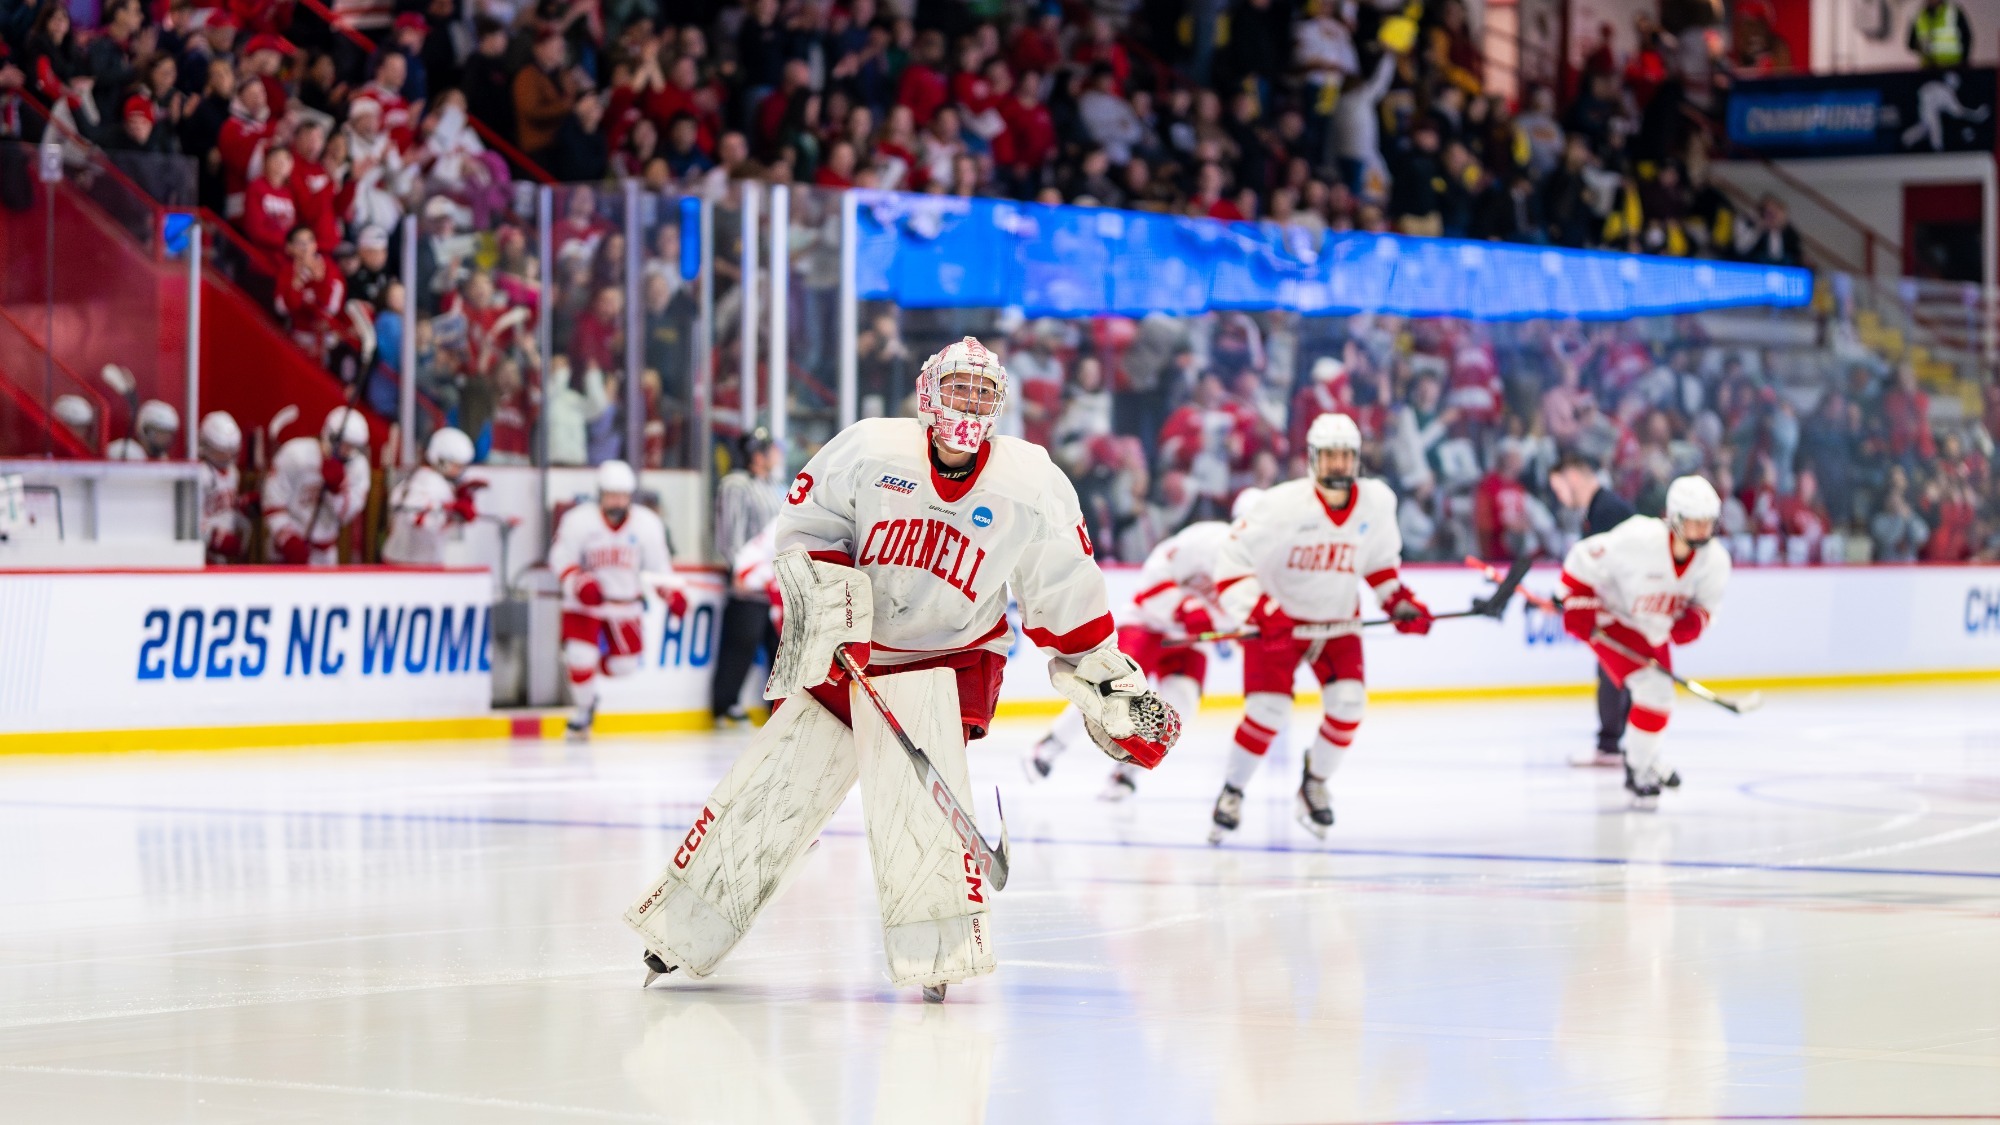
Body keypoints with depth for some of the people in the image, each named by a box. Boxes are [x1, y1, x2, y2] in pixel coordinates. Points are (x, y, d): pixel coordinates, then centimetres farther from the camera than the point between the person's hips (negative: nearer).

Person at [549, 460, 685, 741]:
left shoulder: (648, 524, -5)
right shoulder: (578, 520, -14)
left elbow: (658, 565, 3)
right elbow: (561, 559, -12)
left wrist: (672, 594, -12)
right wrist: (578, 583, -30)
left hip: (625, 605, 3)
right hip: (584, 603, -3)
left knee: (624, 665, 1)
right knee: (580, 657, -18)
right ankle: (584, 709, 8)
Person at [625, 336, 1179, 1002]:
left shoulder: (1031, 486, -8)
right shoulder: (869, 450, -10)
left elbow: (1067, 600, 0)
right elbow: (804, 525, 0)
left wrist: (1110, 686, 1)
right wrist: (828, 600, -14)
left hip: (948, 655, -1)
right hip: (844, 649, 1)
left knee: (912, 769, -27)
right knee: (777, 780, -1)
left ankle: (937, 946, -18)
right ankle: (683, 932, 13)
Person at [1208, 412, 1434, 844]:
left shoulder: (1377, 501, -8)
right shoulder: (1282, 505, -23)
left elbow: (1380, 560, 11)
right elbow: (1232, 564, -21)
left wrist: (1399, 601, -1)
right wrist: (1258, 612, -33)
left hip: (1337, 621, 4)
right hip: (1276, 619, -4)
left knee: (1348, 703, -13)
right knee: (1268, 712, -15)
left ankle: (1315, 783, 13)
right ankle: (1232, 792, 9)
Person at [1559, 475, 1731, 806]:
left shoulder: (1715, 559, -16)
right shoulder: (1638, 540, -34)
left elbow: (1708, 599, 1)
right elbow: (1582, 559, -23)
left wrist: (1695, 619, -20)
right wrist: (1577, 605, -23)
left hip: (1654, 630, 7)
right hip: (1612, 621, -7)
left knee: (1659, 702, 17)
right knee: (1651, 688, -22)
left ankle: (1645, 758, 46)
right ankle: (1637, 772, -7)